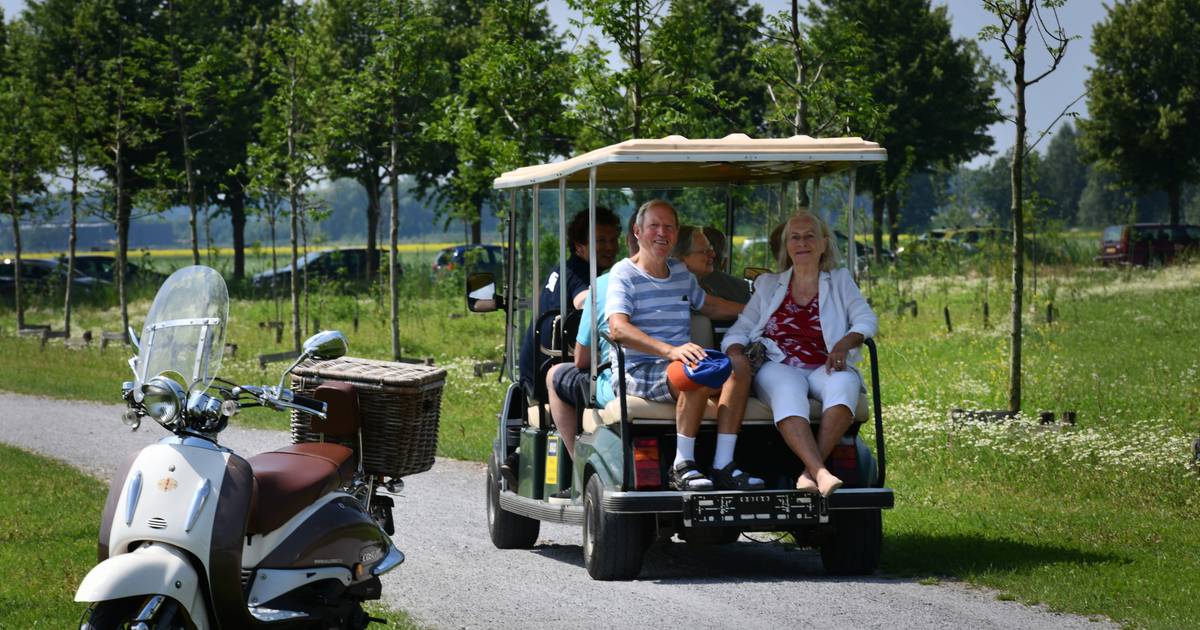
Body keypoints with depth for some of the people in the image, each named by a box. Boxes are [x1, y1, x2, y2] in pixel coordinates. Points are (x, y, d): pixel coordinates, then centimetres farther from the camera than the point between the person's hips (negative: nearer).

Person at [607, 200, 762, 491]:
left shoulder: (680, 272, 21)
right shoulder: (623, 274, -2)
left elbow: (707, 305, 40)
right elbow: (618, 328, -19)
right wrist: (670, 351, -32)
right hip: (636, 372, -7)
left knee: (738, 364, -19)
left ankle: (723, 465, -25)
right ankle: (682, 467, -28)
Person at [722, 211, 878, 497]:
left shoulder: (839, 280, 21)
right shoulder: (768, 284, 23)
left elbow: (866, 319, 8)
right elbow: (741, 328, 17)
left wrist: (844, 344, -14)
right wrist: (735, 355, -8)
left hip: (823, 369, 0)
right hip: (778, 368, 0)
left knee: (844, 383, -37)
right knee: (788, 391, -38)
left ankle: (811, 473, -44)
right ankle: (821, 473, -54)